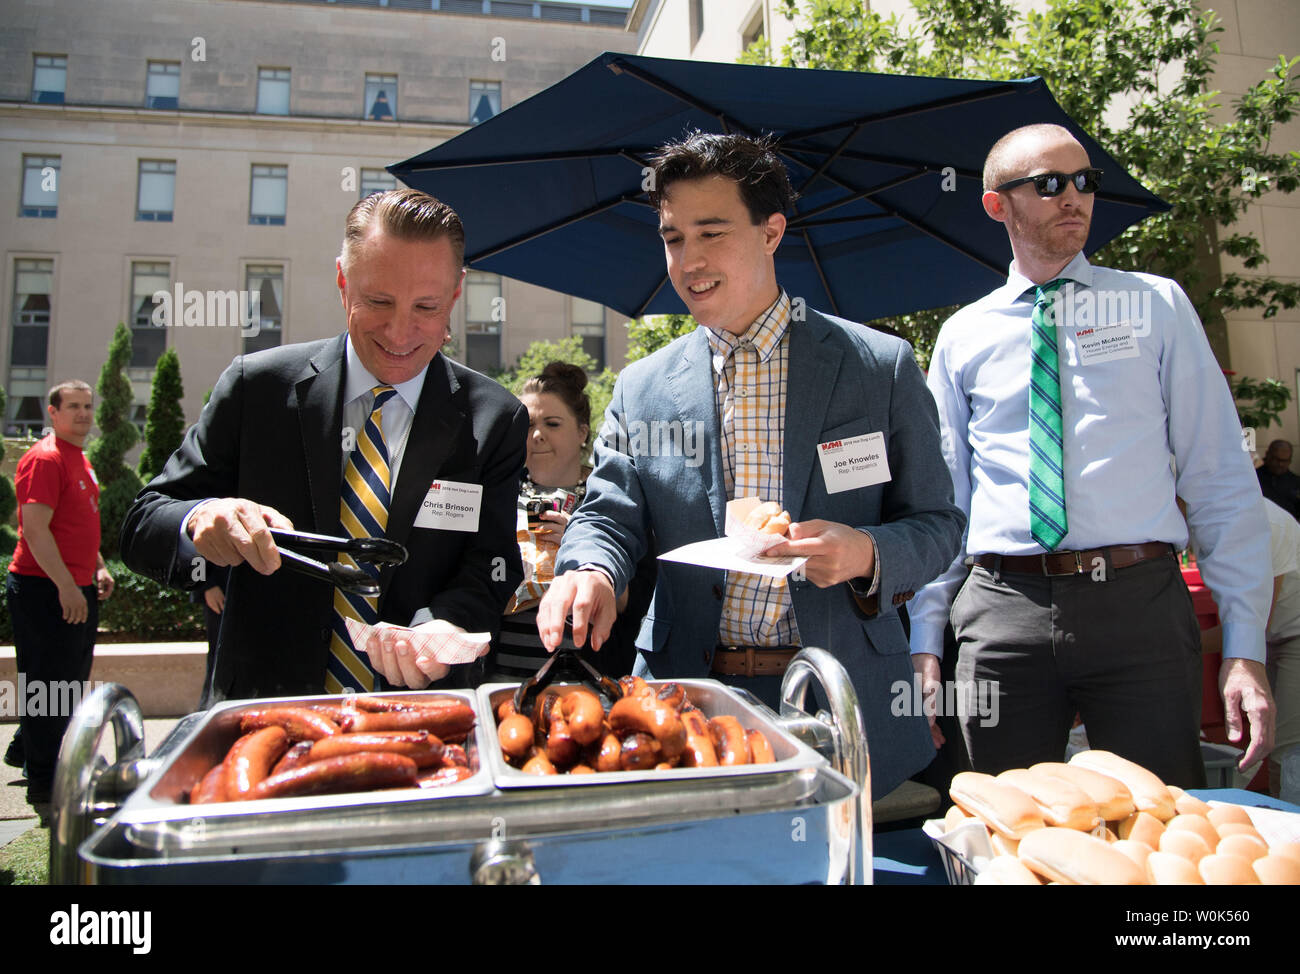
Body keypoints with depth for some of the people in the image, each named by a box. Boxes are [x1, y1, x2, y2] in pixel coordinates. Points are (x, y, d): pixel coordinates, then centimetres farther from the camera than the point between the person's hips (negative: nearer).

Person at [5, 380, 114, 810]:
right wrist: (66, 586, -23)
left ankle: (25, 748, 38)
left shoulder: (80, 460, 17)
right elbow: (35, 529, -21)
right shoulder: (44, 458, -14)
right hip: (46, 590, -9)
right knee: (50, 683, -2)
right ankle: (42, 784, 8)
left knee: (71, 681, 18)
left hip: (77, 589, 10)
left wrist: (98, 567, 17)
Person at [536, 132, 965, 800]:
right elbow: (610, 515, 3)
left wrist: (866, 554, -19)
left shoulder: (882, 367, -1)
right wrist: (590, 571, -20)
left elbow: (936, 525, 2)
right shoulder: (641, 388, 5)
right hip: (687, 703, 2)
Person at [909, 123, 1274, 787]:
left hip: (1138, 603, 0)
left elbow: (1221, 478, 5)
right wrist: (926, 642, 5)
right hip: (1001, 610, 1)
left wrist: (1245, 645, -3)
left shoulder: (1157, 305, 9)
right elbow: (941, 500, 11)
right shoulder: (962, 337, 11)